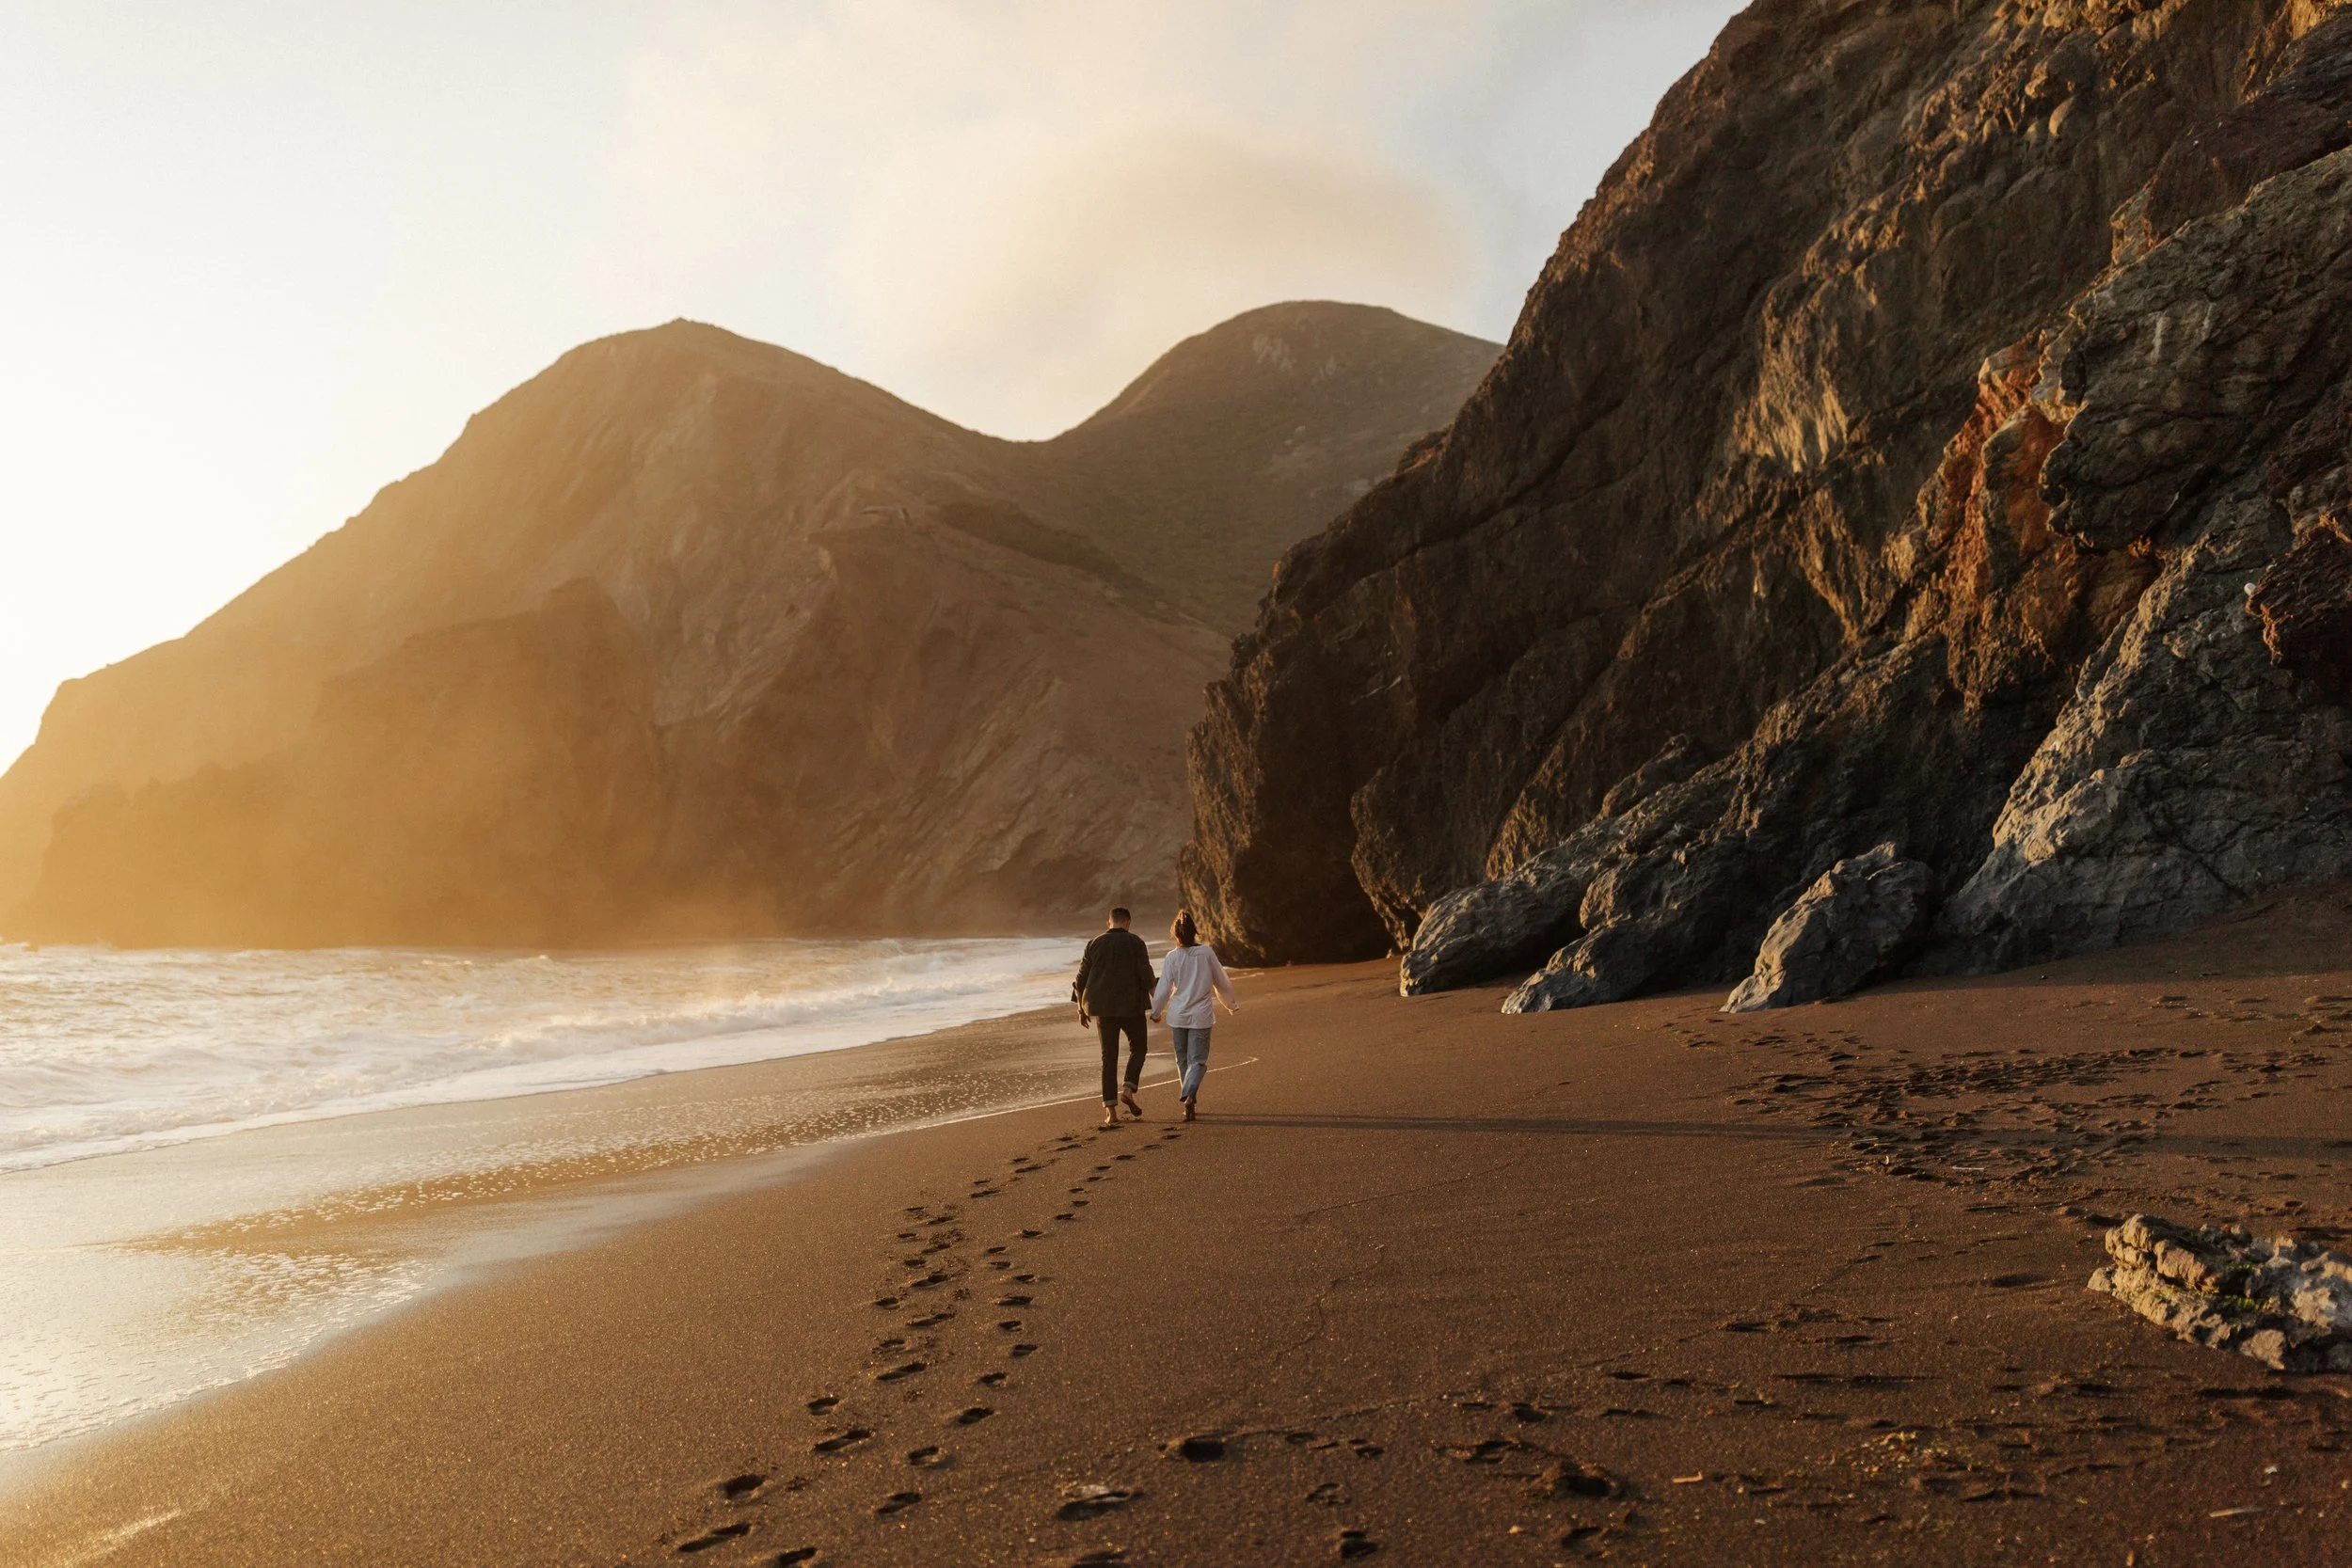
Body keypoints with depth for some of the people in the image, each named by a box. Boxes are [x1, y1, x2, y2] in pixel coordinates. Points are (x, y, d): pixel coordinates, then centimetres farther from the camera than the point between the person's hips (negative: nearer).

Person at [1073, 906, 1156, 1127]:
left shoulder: (1094, 944, 4)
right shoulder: (1135, 942, -4)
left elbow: (1081, 979, 6)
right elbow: (1146, 975, -10)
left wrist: (1081, 1009, 16)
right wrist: (1156, 1002, 3)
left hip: (1104, 1007, 3)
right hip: (1131, 1005, -2)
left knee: (1109, 1057, 6)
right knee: (1138, 1048, 18)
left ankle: (1111, 1111, 0)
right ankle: (1128, 1090, -4)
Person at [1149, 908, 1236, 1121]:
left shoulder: (1172, 958, -7)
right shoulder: (1207, 953, -3)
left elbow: (1163, 989, -3)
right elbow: (1221, 982, 7)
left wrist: (1156, 1012, 15)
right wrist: (1231, 1004, 24)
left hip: (1178, 1016, 0)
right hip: (1201, 1016, 0)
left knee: (1183, 1060, 15)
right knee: (1198, 1060, 1)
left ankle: (1190, 1103, 21)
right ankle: (1189, 1095, -23)